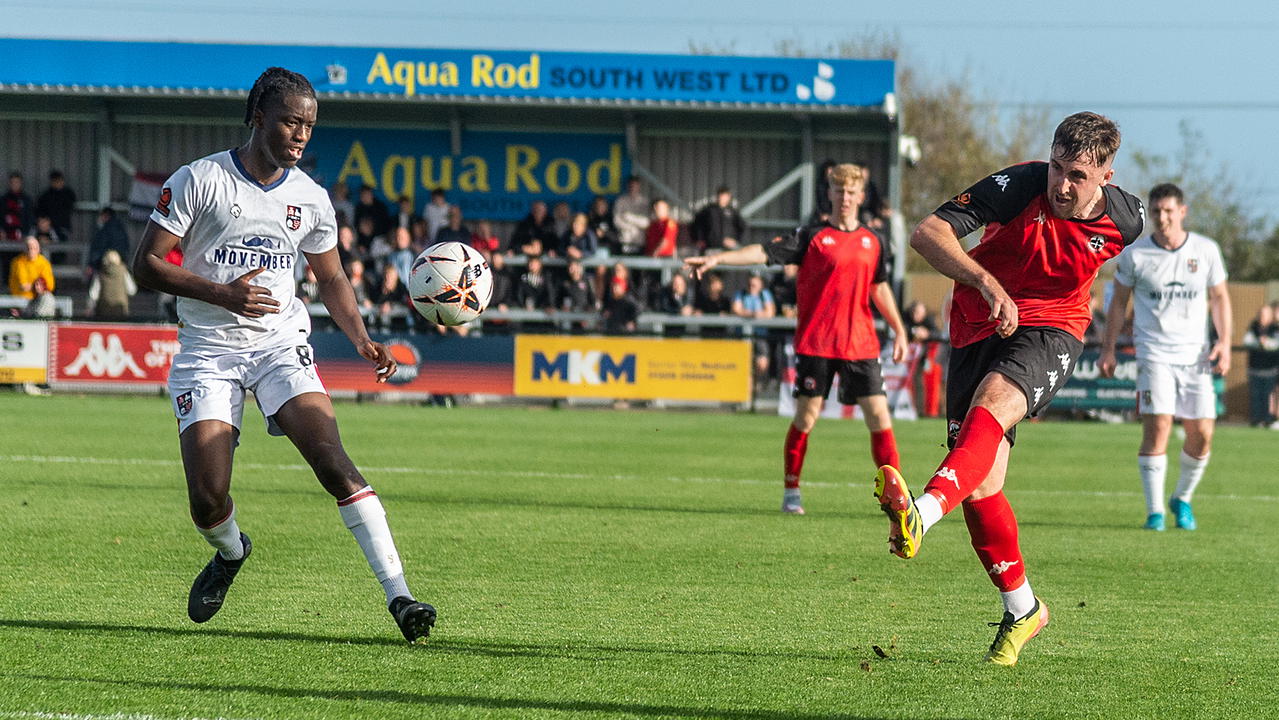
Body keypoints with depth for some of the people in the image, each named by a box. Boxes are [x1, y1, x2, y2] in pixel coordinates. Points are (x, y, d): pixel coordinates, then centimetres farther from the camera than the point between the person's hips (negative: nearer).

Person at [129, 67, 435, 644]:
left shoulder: (310, 198, 6)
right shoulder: (199, 180, -6)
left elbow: (332, 279, 20)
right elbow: (146, 265, -8)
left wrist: (362, 341, 3)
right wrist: (222, 294, -21)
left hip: (280, 342, 2)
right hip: (208, 351, -2)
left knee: (332, 459, -21)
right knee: (208, 502, -11)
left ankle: (397, 594, -25)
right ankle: (230, 553, 26)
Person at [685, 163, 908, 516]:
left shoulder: (874, 242, 11)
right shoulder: (812, 236, 1)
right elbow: (765, 252, -7)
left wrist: (899, 331, 17)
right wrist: (717, 259, -18)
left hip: (860, 344, 2)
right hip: (815, 341, -2)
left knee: (878, 414, -4)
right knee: (807, 414, -2)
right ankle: (791, 491, 11)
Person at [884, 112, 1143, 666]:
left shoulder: (1125, 219, -9)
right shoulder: (1020, 186, -17)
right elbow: (927, 233, -23)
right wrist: (986, 281, -38)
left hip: (1049, 331, -1)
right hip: (980, 325, 1)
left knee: (992, 403, -36)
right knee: (980, 489, -4)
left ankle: (924, 512, -60)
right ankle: (1021, 609, 18)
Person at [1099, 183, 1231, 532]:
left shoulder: (1206, 250, 3)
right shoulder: (1134, 254, -2)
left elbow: (1219, 297, 13)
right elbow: (1119, 302, 8)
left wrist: (1224, 342, 2)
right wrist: (1108, 349, 4)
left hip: (1195, 354, 2)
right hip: (1154, 354, -2)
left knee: (1202, 435, -1)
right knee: (1157, 428, -16)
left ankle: (1182, 499, 23)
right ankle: (1154, 512, -8)